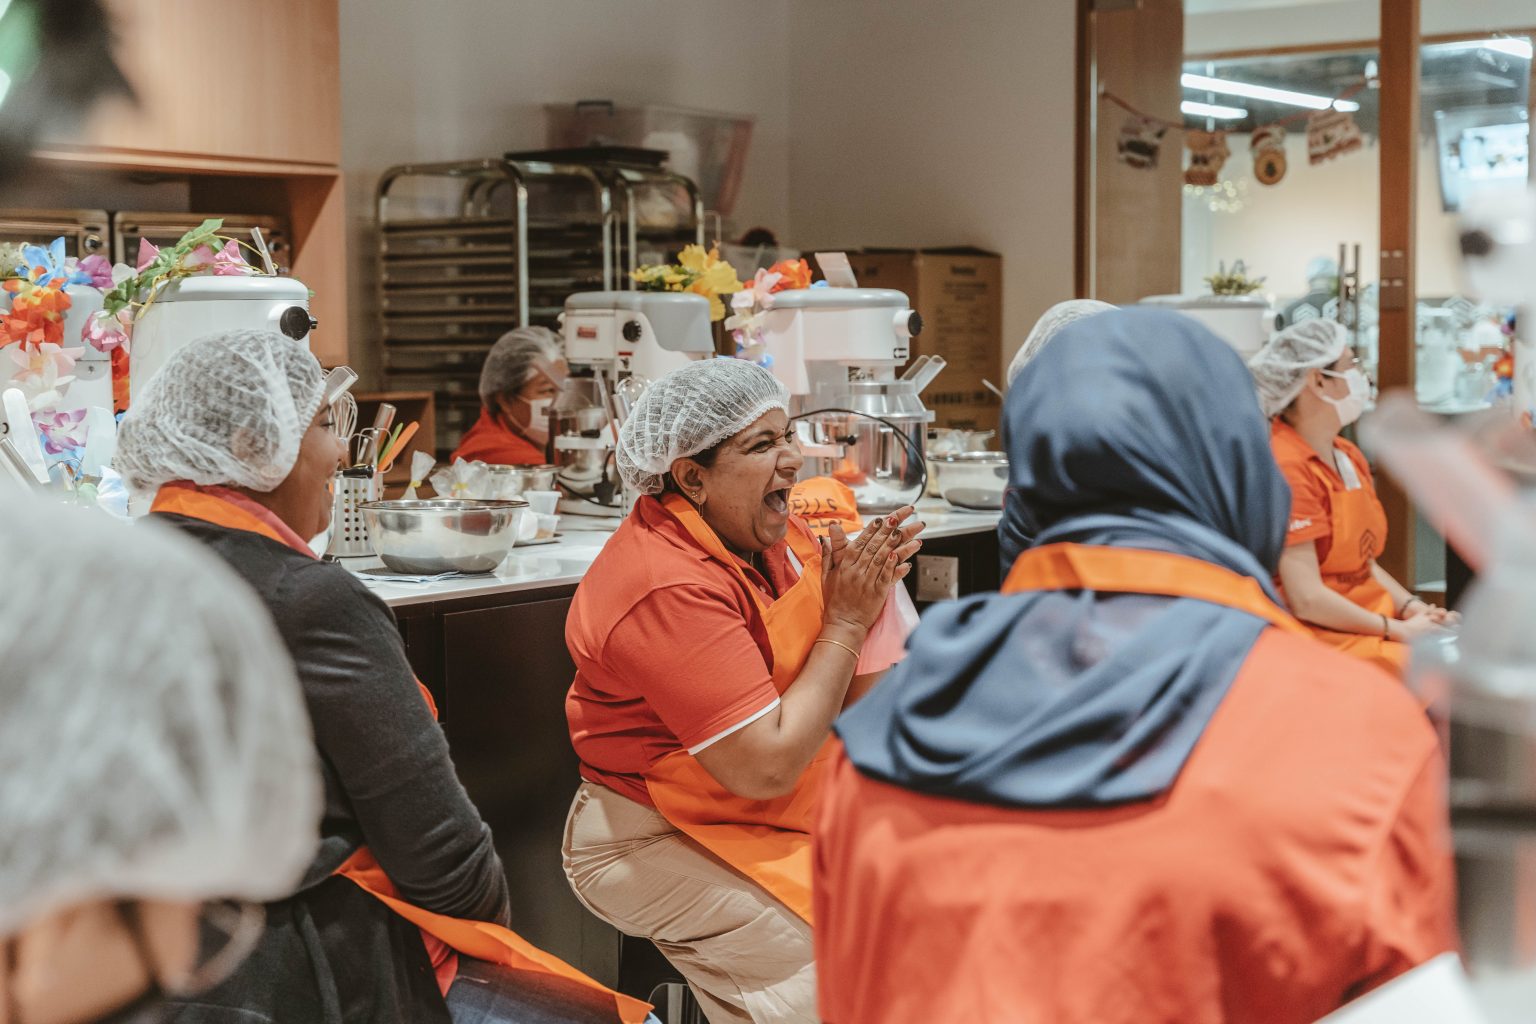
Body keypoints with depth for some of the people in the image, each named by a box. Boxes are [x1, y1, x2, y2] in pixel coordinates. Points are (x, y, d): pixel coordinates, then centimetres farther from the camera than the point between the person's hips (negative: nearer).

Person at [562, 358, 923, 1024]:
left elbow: (848, 698, 8)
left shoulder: (773, 533, 1)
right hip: (654, 844, -8)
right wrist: (845, 622, -19)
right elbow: (767, 766, -27)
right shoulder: (669, 589, -25)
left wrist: (870, 591, -12)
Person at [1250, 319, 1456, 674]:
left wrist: (1413, 608, 0)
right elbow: (1307, 600, -21)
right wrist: (1401, 631, -14)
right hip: (1325, 636, -9)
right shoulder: (1285, 469, -16)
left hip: (1375, 622, 9)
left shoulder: (1349, 457, 13)